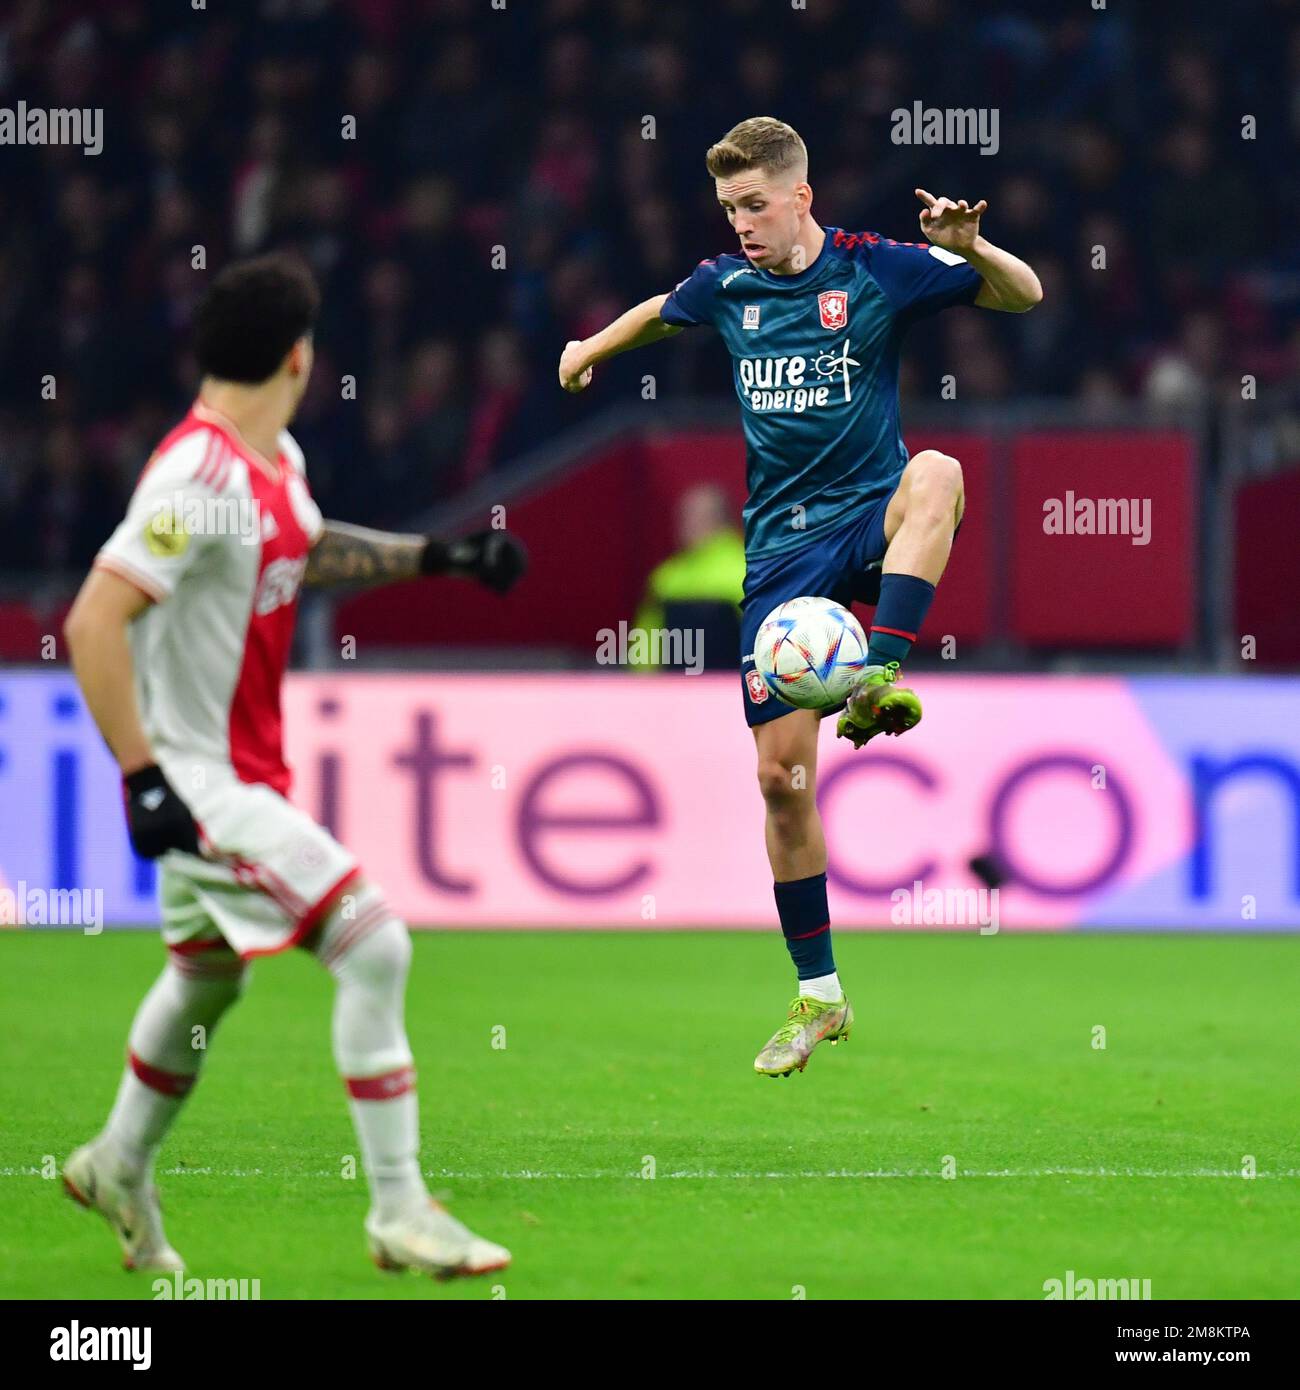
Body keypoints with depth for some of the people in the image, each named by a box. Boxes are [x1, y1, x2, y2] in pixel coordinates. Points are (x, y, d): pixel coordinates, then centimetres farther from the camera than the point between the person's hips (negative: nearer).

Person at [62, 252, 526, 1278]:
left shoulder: (277, 459, 5)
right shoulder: (201, 481, -25)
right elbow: (93, 624, -29)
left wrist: (437, 556, 19)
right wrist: (142, 776, -31)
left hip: (247, 774, 10)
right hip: (202, 782, -10)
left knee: (208, 976, 26)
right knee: (374, 944, -15)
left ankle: (122, 1168, 47)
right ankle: (399, 1214, -8)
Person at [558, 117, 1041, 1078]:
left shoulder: (876, 270, -5)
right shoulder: (725, 287, 5)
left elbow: (1023, 295, -2)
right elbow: (663, 313, 30)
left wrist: (972, 249, -22)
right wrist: (592, 348, 46)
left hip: (871, 520, -3)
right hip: (781, 545, 3)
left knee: (937, 474, -39)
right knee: (781, 773, -1)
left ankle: (881, 680, -50)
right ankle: (819, 997, 11)